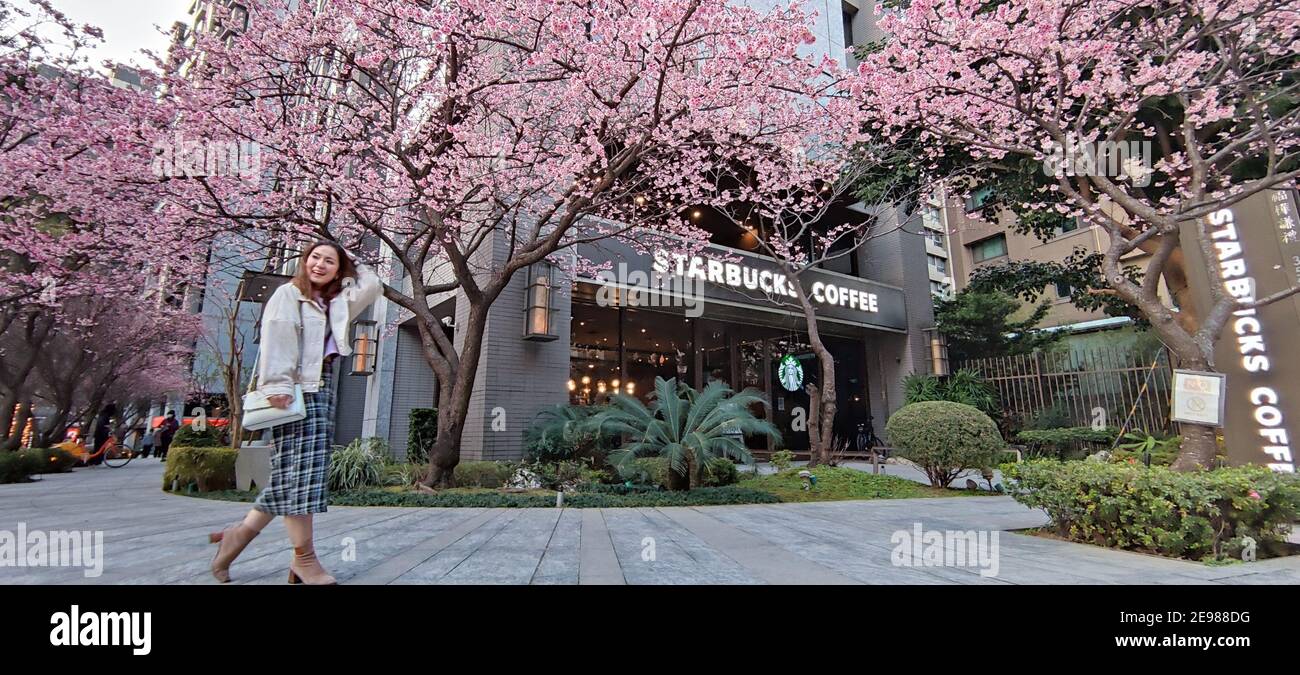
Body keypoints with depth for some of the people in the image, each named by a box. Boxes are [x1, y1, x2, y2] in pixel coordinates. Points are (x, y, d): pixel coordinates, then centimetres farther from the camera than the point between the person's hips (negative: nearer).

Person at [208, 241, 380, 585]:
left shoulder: (336, 304, 20)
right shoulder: (288, 294, 1)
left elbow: (372, 286, 20)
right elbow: (275, 338, -11)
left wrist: (351, 265, 21)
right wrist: (277, 385, -21)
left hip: (322, 391, 8)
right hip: (295, 390, -8)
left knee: (299, 472, 6)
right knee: (299, 469, -7)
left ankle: (240, 532, 19)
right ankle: (304, 557, -2)